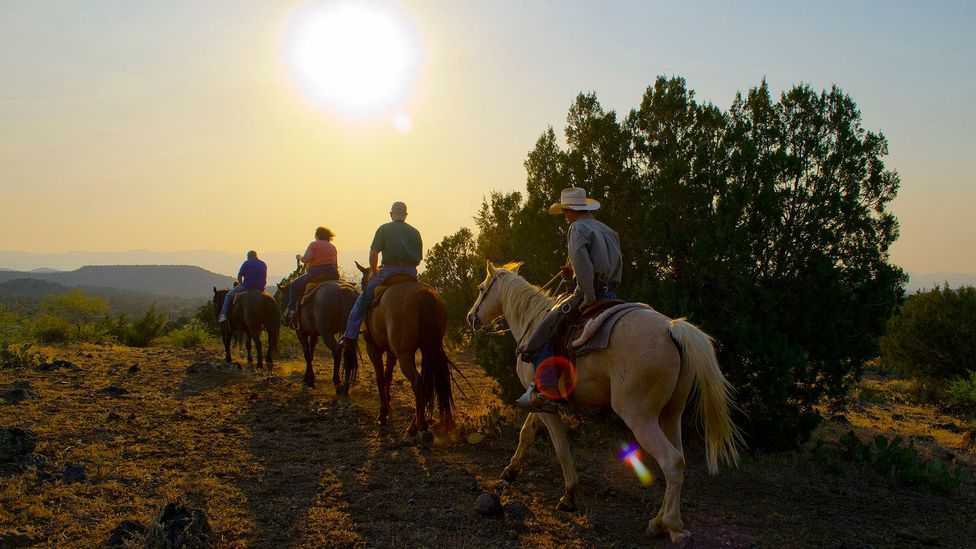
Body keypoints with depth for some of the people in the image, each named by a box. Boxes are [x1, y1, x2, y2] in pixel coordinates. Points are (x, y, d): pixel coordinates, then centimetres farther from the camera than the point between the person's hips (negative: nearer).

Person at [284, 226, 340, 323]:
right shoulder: (333, 247, 16)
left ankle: (291, 309, 1)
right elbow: (336, 264, 18)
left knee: (295, 285, 8)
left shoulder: (314, 245, -4)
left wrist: (299, 257, 8)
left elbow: (305, 260, -12)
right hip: (333, 275, 6)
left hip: (316, 274, -6)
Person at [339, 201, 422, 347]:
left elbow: (373, 253, -4)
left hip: (389, 271, -3)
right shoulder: (415, 232, 16)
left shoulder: (384, 228, 5)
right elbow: (418, 259, 13)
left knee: (363, 300, 7)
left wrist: (374, 272, 9)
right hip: (411, 274, 3)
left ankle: (349, 337, 4)